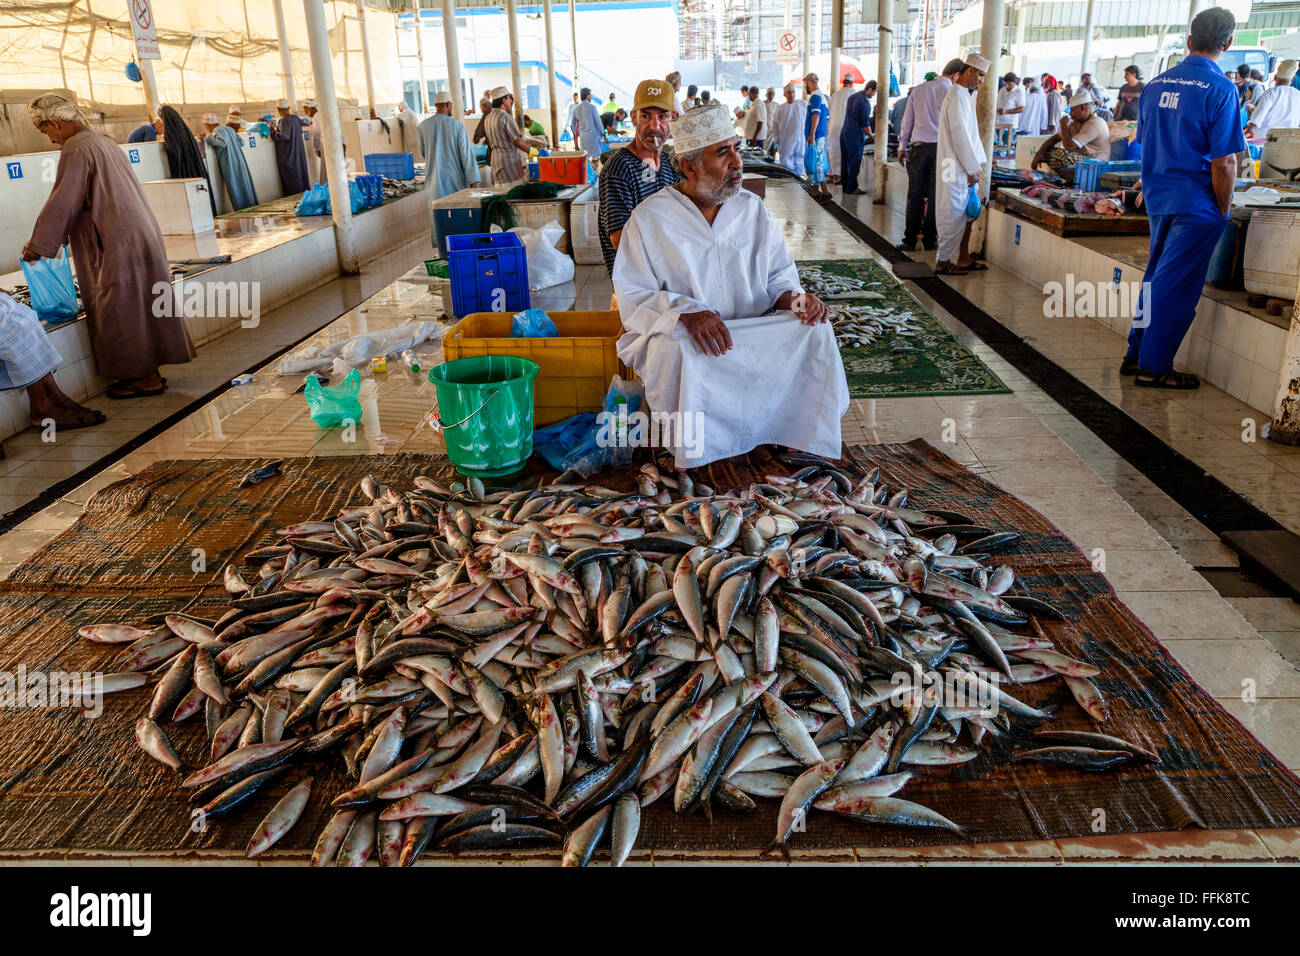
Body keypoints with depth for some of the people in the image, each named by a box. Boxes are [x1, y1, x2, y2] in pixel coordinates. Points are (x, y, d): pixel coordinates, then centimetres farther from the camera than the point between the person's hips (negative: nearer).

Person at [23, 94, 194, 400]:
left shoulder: (76, 150, -12)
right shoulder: (105, 143, 17)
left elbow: (63, 202, -13)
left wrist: (38, 245, -4)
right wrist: (69, 230, 28)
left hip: (120, 245, -9)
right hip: (140, 235, 9)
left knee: (124, 311, -1)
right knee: (140, 307, 13)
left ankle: (146, 379, 5)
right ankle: (149, 371, 20)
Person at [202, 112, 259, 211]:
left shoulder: (217, 131, -9)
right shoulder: (229, 129, 14)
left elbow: (221, 143, -26)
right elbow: (241, 143, 17)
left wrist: (208, 137, -15)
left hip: (230, 166, -8)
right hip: (240, 162, 8)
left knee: (234, 188, -3)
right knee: (244, 186, 11)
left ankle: (241, 210, -2)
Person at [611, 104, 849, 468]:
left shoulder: (752, 209, 8)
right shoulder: (650, 219, -4)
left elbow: (779, 274, 14)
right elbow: (633, 297, -9)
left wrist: (793, 298, -10)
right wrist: (686, 314, -27)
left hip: (755, 329, 4)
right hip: (677, 333, -4)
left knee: (815, 332, -20)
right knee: (677, 355, -38)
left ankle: (798, 437, -4)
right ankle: (690, 455, -16)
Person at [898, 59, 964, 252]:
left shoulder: (918, 90, 8)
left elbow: (907, 120, 10)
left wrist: (902, 147, 16)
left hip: (919, 147, 2)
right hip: (941, 148, -2)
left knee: (915, 195, 3)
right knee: (934, 196, 5)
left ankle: (910, 240, 1)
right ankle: (929, 240, 11)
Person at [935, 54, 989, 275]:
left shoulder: (965, 96, 17)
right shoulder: (957, 97, -16)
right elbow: (959, 136, -19)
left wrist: (976, 163, 16)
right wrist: (972, 168, -16)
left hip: (964, 166, 10)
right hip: (956, 168, -10)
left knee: (968, 211, 14)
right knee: (954, 215, -5)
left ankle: (963, 257, 21)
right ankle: (943, 261, 2)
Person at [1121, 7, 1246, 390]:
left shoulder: (1156, 85, 6)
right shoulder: (1220, 89, -13)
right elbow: (1223, 162, -15)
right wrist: (1224, 210, -4)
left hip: (1157, 197, 6)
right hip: (1195, 202, -6)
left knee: (1156, 276, 17)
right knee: (1177, 286, 0)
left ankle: (1136, 354, 23)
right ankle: (1154, 368, 6)